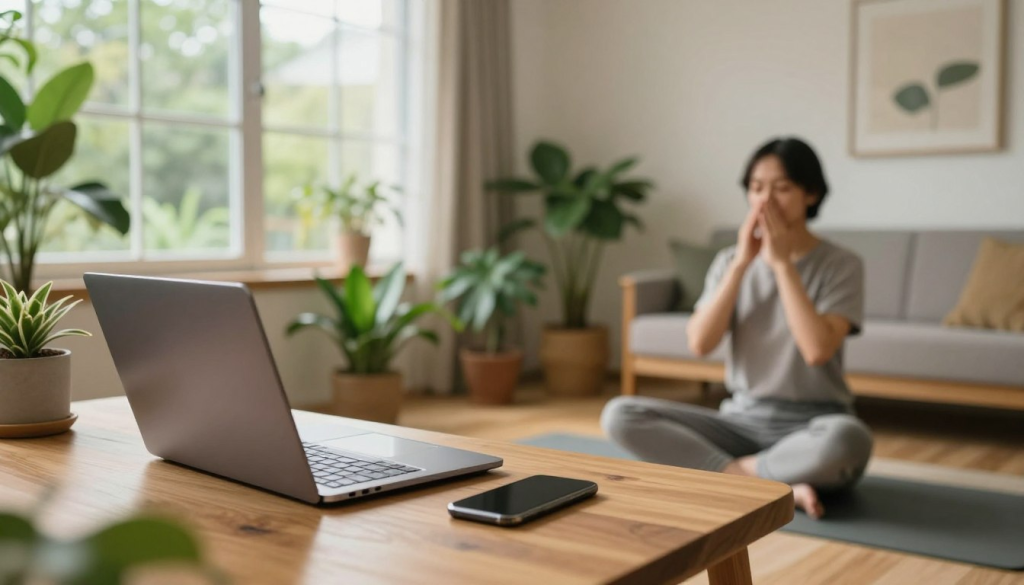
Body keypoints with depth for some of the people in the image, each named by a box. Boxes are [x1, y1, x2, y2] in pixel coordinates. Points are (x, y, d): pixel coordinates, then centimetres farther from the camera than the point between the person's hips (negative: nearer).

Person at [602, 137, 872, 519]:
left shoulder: (841, 265, -4)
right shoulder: (730, 261, 6)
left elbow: (817, 350, -21)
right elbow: (700, 344, -8)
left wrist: (781, 261, -16)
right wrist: (742, 262, -12)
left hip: (810, 429, -4)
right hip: (742, 420, 4)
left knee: (847, 439, -40)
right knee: (619, 414, -17)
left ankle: (734, 473, -16)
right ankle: (779, 486, -22)